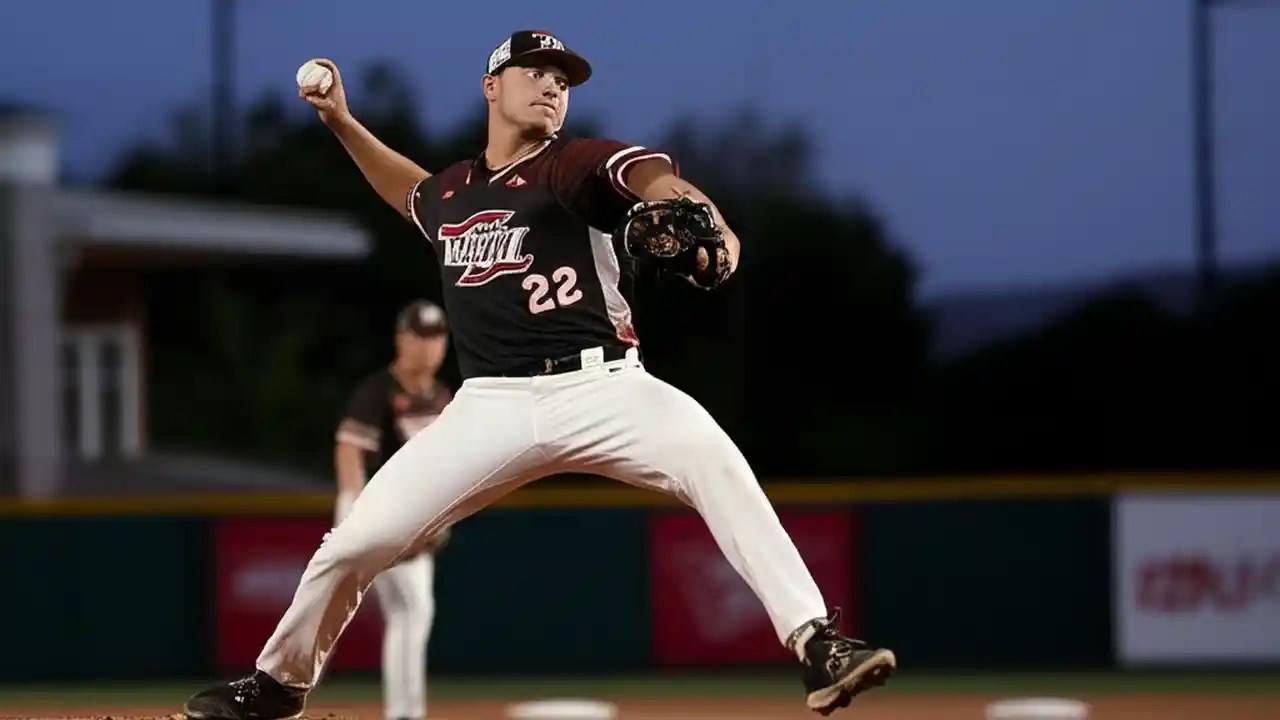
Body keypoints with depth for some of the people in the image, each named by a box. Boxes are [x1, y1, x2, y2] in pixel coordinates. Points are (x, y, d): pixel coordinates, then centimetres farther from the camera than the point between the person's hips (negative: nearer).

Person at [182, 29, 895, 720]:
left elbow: (654, 176, -21)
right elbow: (419, 196, 44)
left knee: (710, 455, -33)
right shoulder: (449, 192, 18)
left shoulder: (577, 164, 1)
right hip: (490, 406, 4)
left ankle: (816, 643, -35)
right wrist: (341, 122, 36)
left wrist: (705, 231, -43)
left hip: (597, 385, -4)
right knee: (354, 545, -2)